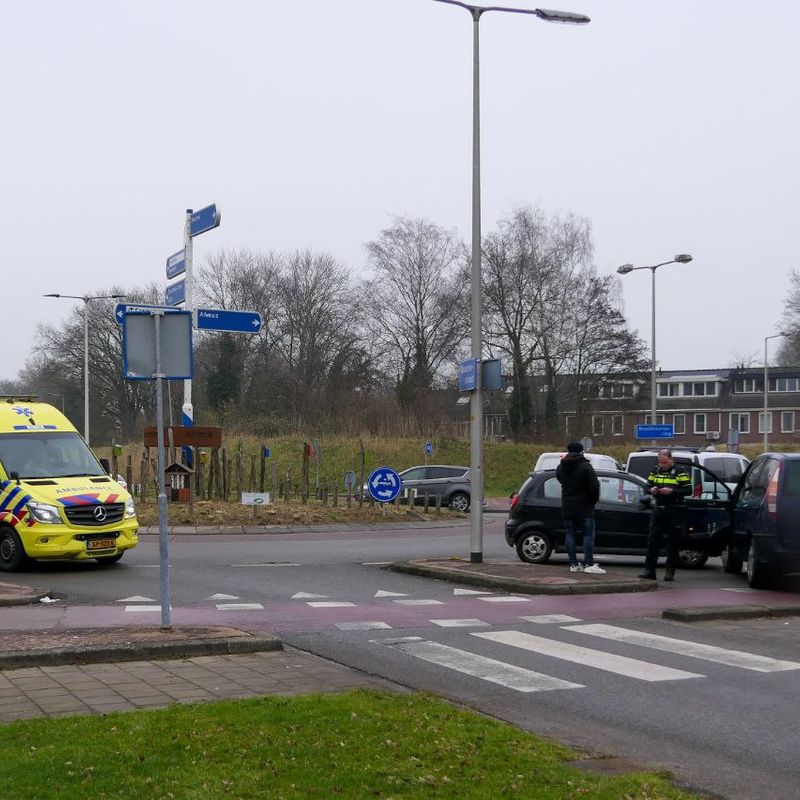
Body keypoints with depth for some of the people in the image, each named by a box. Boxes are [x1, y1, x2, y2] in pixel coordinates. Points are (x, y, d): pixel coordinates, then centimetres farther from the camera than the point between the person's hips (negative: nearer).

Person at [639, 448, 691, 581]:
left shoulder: (679, 471, -4)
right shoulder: (655, 470, 11)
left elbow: (688, 490, -9)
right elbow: (648, 486, 19)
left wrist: (672, 491, -20)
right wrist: (651, 490, -4)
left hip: (674, 511, -4)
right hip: (658, 510, 4)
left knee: (673, 542, 1)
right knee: (653, 540, 0)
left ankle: (670, 571, 7)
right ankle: (649, 570, 2)